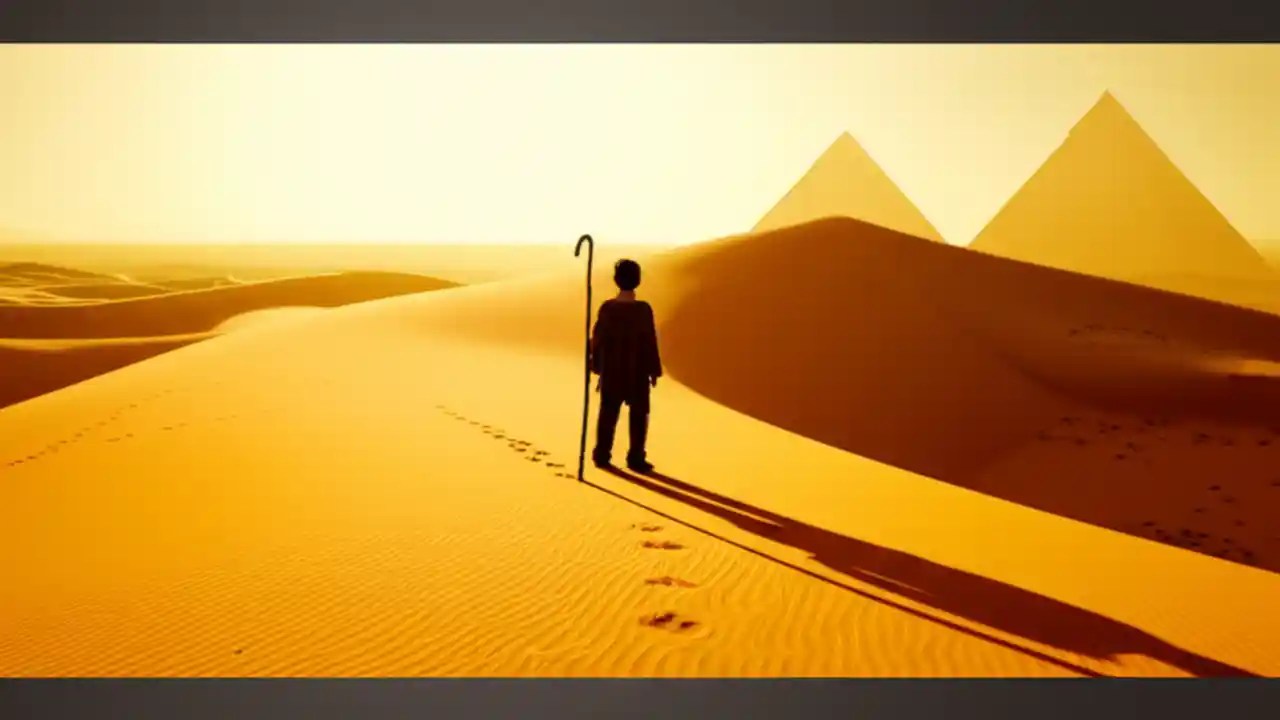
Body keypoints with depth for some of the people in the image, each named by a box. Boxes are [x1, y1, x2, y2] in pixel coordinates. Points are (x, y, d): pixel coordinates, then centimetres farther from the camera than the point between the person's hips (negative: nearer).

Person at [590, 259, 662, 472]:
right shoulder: (643, 309, -14)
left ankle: (602, 455, 16)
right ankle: (635, 458, 8)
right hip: (637, 372, -3)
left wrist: (598, 368, 12)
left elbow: (597, 340, 1)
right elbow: (650, 343, -10)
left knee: (608, 414, 13)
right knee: (638, 416, 8)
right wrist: (654, 370, 0)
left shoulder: (607, 307, -5)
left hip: (611, 372, 3)